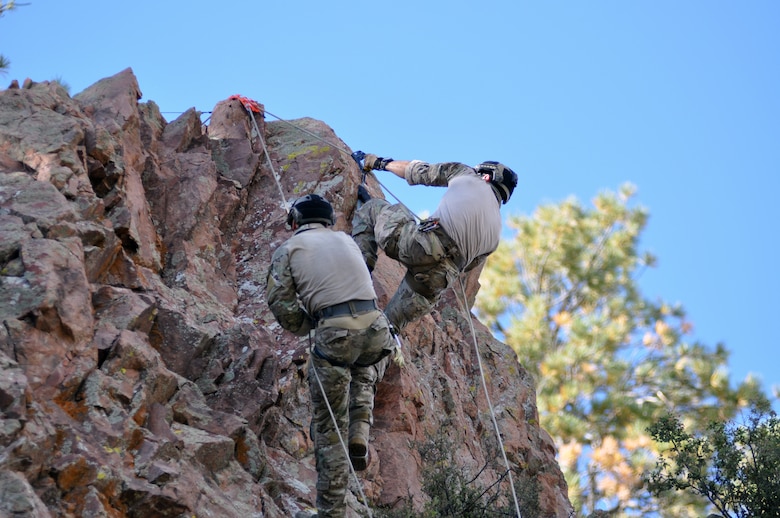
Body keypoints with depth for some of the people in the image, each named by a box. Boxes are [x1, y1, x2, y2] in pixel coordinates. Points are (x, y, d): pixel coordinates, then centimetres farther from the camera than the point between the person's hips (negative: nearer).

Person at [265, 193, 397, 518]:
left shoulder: (289, 249, 10)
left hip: (335, 334, -4)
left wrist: (306, 326, 18)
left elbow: (279, 302, 2)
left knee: (329, 428, 6)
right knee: (364, 377, 38)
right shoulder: (345, 239, 23)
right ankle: (359, 434, 13)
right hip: (375, 325, 4)